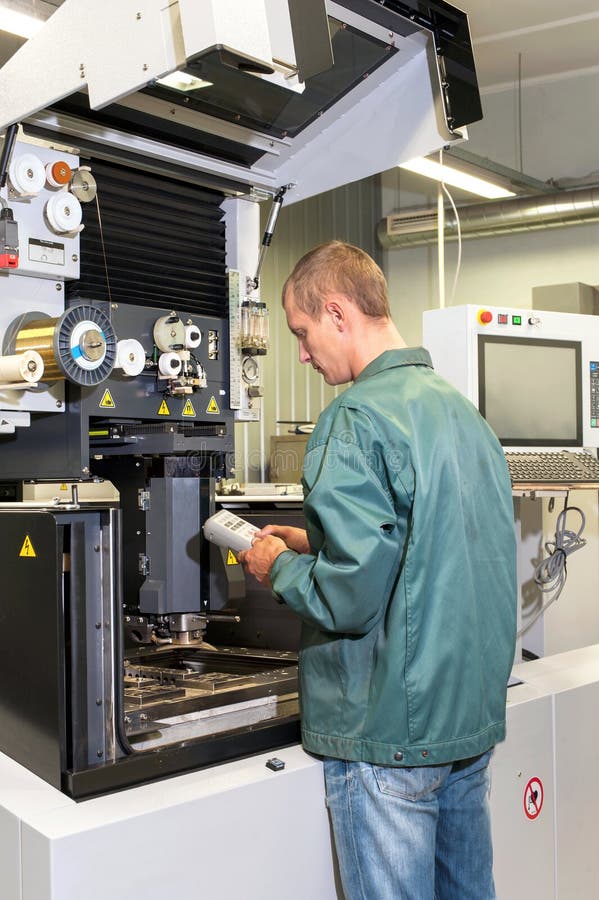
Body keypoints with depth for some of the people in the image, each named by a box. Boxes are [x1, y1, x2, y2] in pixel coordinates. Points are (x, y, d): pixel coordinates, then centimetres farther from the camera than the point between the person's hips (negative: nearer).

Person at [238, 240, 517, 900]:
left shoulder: (356, 419, -19)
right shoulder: (462, 410, 8)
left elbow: (350, 595, -24)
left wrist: (279, 568, -5)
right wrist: (316, 544, 15)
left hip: (393, 728, -8)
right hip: (475, 714, 8)